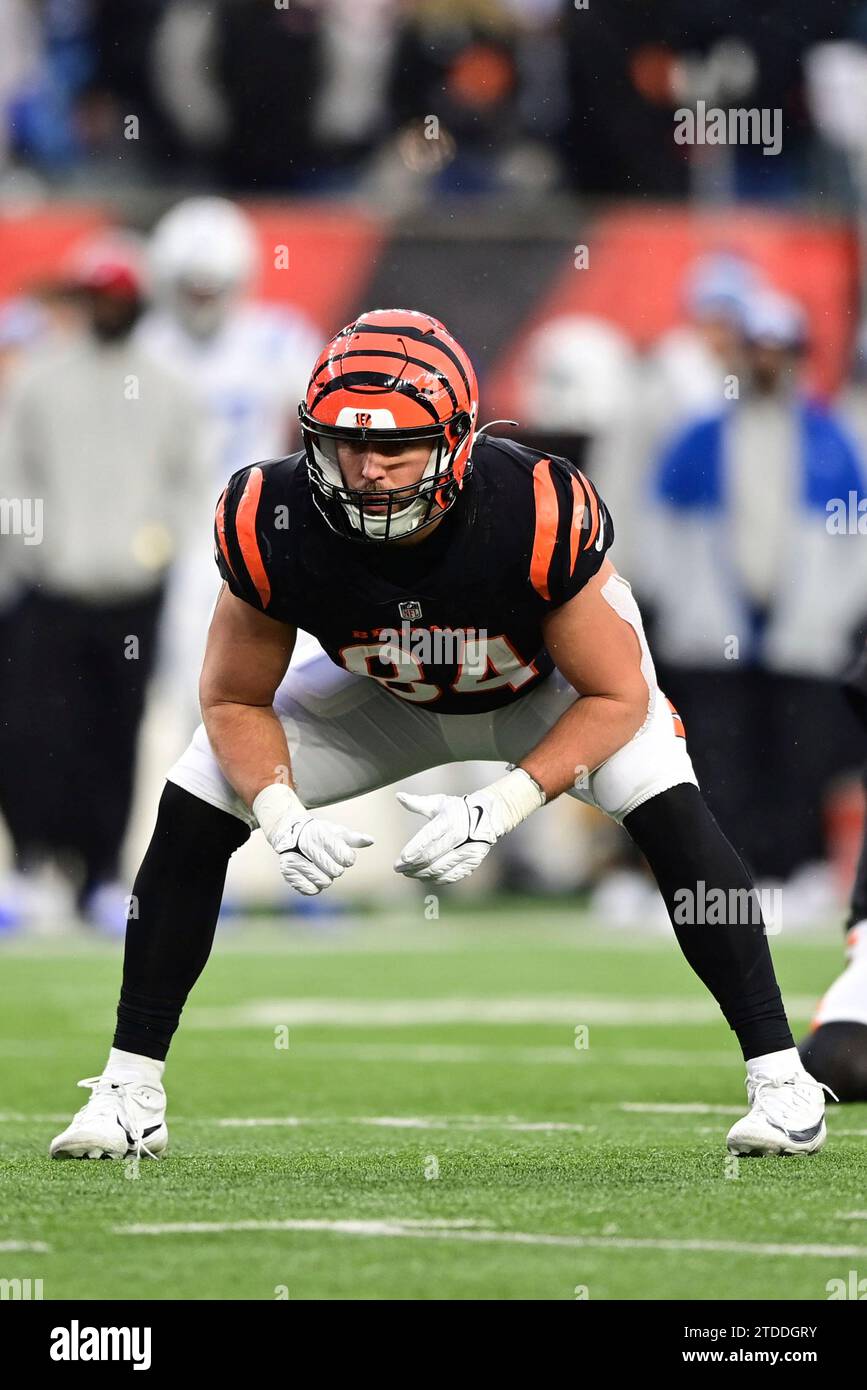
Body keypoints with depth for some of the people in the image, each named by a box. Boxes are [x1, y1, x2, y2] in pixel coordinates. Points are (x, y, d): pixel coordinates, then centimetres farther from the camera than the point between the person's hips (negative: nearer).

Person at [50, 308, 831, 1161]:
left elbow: (616, 696, -26)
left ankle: (777, 1077, -15)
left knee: (664, 805, -27)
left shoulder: (537, 515, -39)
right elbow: (236, 702, -15)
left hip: (554, 688, -2)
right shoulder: (274, 526, -33)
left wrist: (502, 808, -37)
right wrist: (281, 815, -34)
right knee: (193, 808, -12)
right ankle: (130, 1090, 0)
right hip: (385, 696, 2)